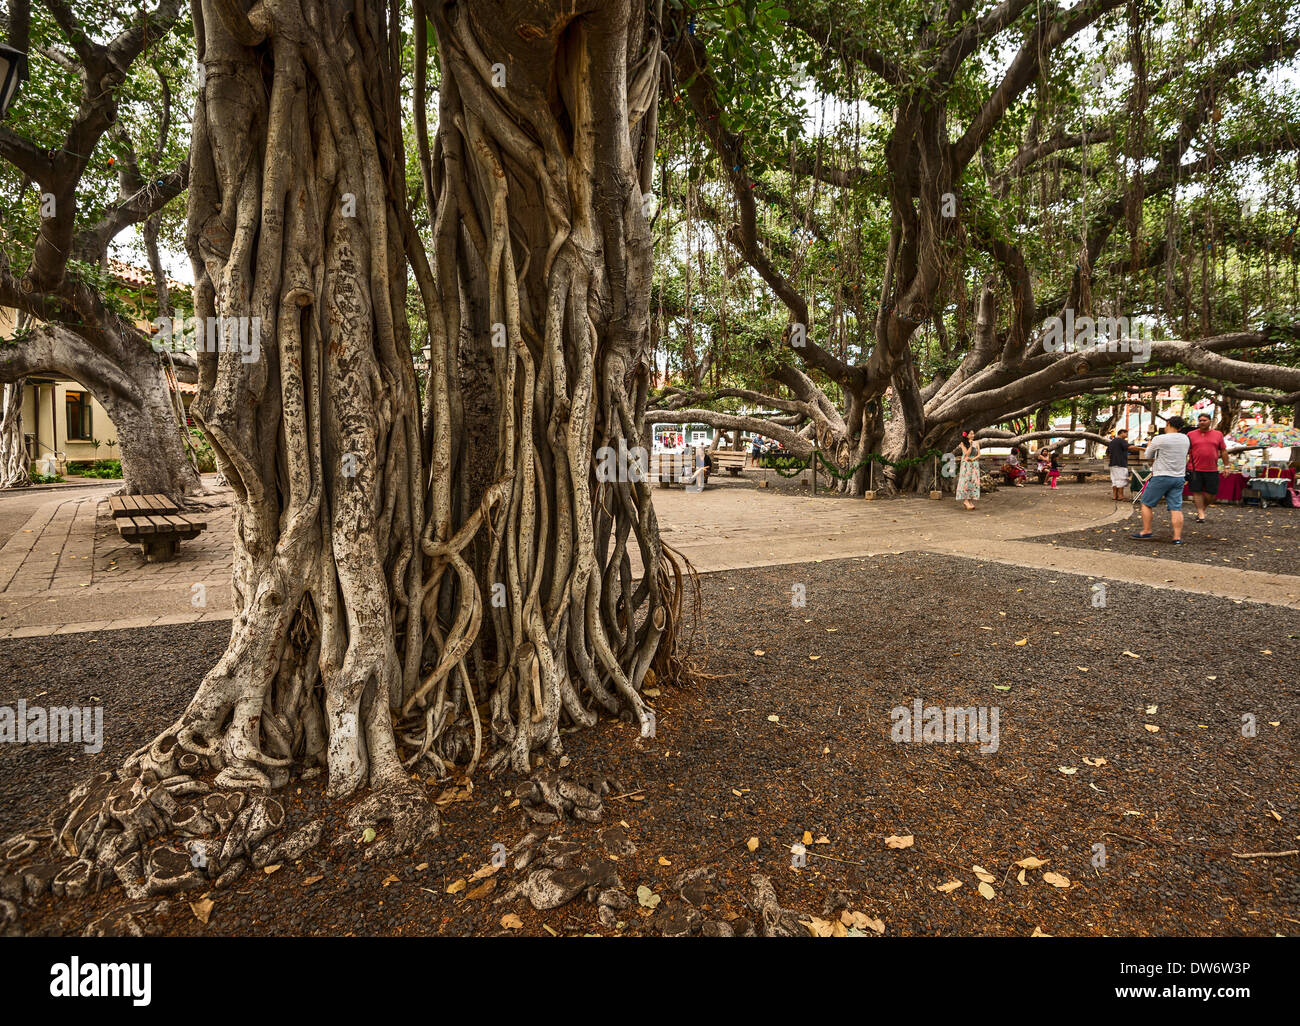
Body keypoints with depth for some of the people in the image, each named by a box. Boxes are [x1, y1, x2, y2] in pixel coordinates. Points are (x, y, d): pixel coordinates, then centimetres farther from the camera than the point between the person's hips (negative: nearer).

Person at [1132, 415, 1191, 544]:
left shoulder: (1159, 439, -11)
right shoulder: (1185, 439, 7)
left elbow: (1148, 456, 1)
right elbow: (1183, 455, 19)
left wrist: (1149, 445, 21)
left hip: (1161, 477, -5)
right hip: (1179, 478, 5)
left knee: (1146, 504, 8)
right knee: (1176, 508, 3)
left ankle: (1146, 532, 8)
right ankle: (1177, 537, 1)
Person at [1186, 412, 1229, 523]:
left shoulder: (1218, 434, 9)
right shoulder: (1191, 435, 4)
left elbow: (1223, 451, 12)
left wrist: (1226, 466, 8)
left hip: (1212, 470, 1)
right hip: (1195, 469, -1)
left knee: (1212, 493, 3)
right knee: (1197, 492, -2)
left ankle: (1203, 508, 25)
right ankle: (1201, 514, 3)